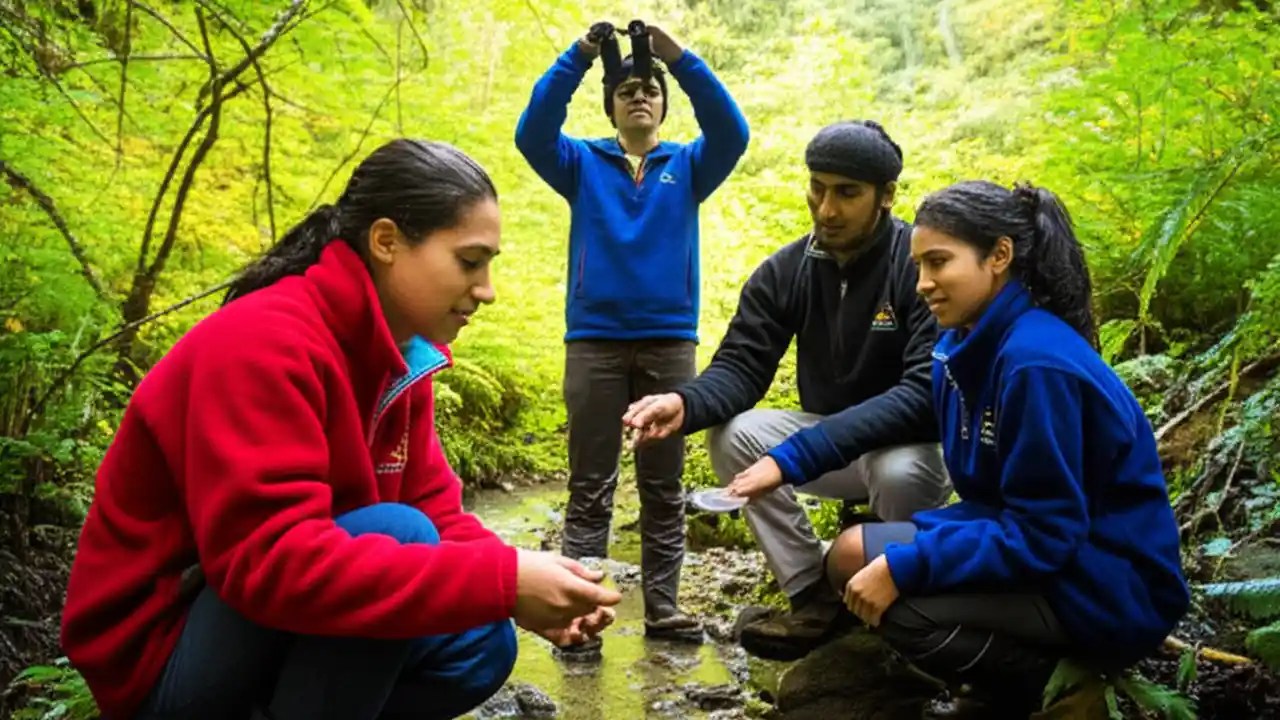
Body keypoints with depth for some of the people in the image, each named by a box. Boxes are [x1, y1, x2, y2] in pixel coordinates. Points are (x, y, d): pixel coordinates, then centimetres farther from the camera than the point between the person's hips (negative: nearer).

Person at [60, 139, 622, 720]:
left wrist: (523, 589, -15)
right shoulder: (265, 344, -26)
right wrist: (502, 582, -36)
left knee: (481, 645, -2)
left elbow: (436, 515, 3)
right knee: (395, 535, -27)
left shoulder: (398, 359, 1)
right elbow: (274, 560, -35)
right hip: (162, 653, -8)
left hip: (277, 639, 8)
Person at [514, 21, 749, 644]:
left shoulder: (688, 166, 11)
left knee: (664, 487, 7)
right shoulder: (583, 164, 9)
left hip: (670, 341, 1)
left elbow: (732, 133, -7)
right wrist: (579, 56, -17)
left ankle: (662, 607, 15)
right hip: (594, 341, -1)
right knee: (590, 487, 2)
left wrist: (680, 58, -17)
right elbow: (532, 132, -7)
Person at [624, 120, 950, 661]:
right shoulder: (786, 270, -6)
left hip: (915, 443, -5)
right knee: (731, 434, -18)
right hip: (828, 441, 5)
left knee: (900, 473, -37)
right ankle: (816, 597, -8)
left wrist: (796, 455, -40)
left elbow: (928, 393, -31)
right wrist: (686, 403, -33)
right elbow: (741, 366, -7)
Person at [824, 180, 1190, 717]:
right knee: (855, 556, -1)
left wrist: (903, 567, -25)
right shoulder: (967, 347, 1)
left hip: (1108, 589, -9)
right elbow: (999, 501, 7)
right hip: (1031, 549, 9)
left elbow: (1042, 533, -24)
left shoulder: (1037, 361, -25)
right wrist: (892, 555, -4)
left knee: (901, 603, -27)